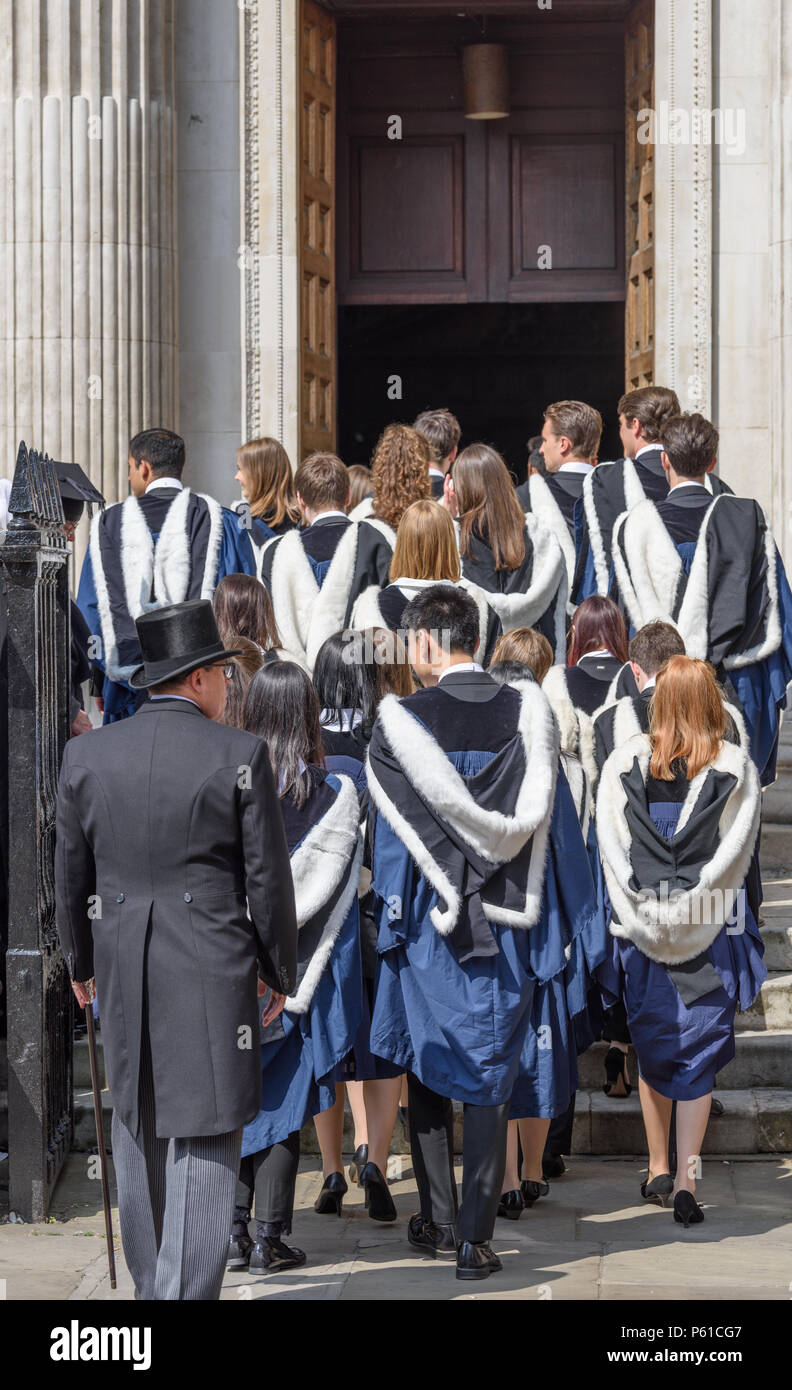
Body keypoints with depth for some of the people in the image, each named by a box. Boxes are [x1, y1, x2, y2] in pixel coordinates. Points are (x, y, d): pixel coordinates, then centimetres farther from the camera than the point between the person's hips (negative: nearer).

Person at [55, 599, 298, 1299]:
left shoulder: (88, 754, 1)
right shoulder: (240, 755, -9)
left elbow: (72, 874, 8)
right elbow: (267, 878, -5)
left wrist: (80, 962, 22)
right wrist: (279, 972, 7)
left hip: (123, 970, 4)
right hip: (213, 972, -4)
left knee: (137, 1127, 17)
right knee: (205, 1138, -1)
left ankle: (151, 1287, 25)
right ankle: (188, 1292, -5)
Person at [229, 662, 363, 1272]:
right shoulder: (335, 792, -8)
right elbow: (330, 895, -7)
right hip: (295, 971, -1)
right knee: (282, 1101, 6)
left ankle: (231, 1232, 12)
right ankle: (270, 1238, 6)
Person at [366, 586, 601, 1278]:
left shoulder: (401, 723, -9)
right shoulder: (528, 715, -2)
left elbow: (391, 834, -5)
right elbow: (556, 826, 2)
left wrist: (390, 912, 6)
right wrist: (566, 925, 9)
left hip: (430, 918, -2)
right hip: (510, 924, 2)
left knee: (428, 1065, 15)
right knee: (492, 1075, 6)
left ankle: (438, 1222, 19)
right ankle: (475, 1238, 3)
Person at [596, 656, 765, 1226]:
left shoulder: (625, 762, -1)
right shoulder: (737, 768, -4)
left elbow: (612, 848, -3)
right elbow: (734, 855, -7)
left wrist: (647, 915, 0)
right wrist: (691, 909, -2)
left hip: (641, 927, 2)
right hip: (711, 929, -2)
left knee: (653, 1049, 17)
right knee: (699, 1053, 1)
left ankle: (659, 1169, 23)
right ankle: (687, 1181, -8)